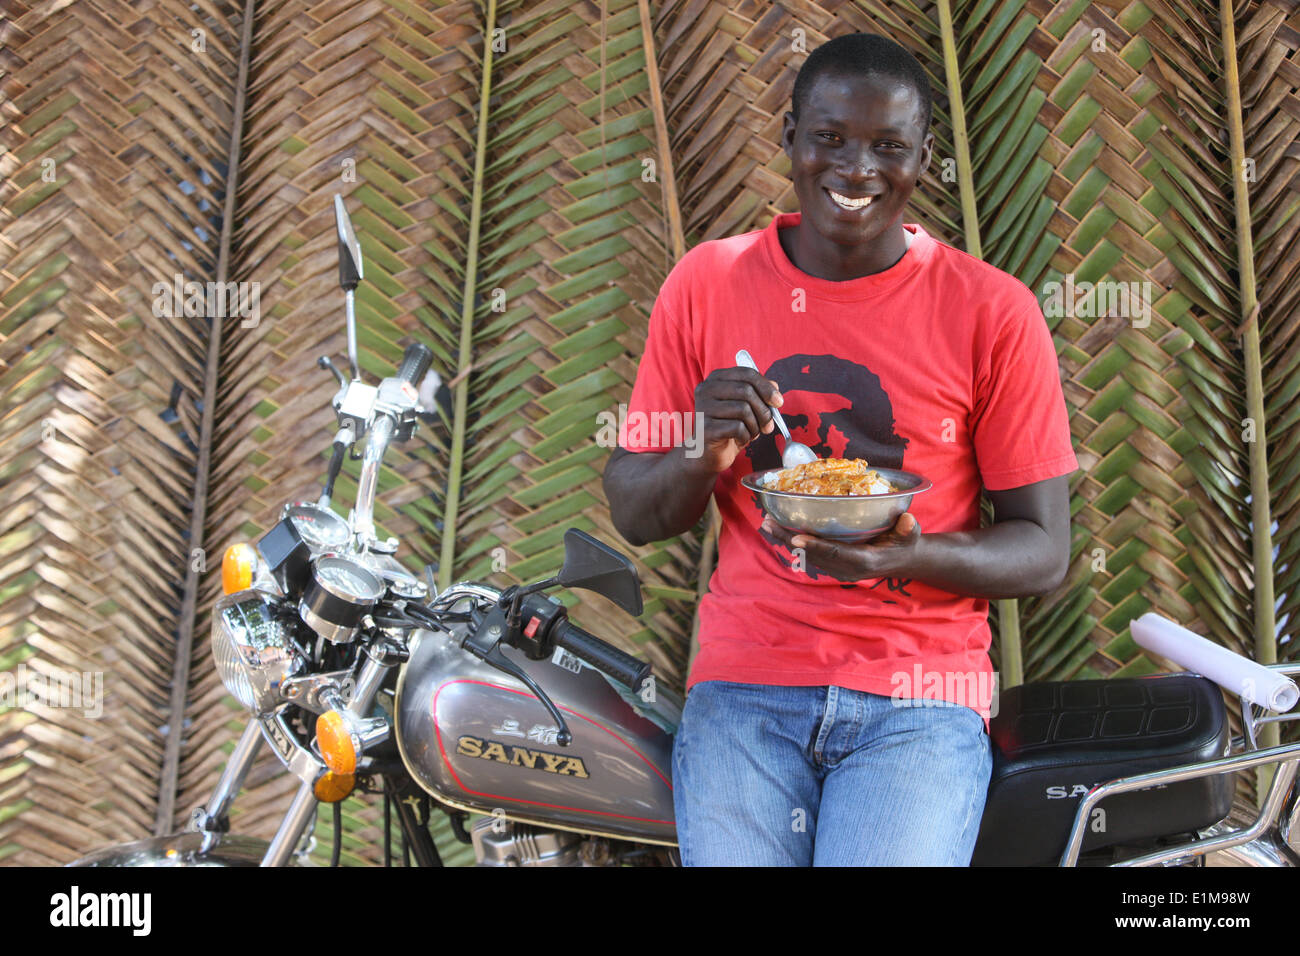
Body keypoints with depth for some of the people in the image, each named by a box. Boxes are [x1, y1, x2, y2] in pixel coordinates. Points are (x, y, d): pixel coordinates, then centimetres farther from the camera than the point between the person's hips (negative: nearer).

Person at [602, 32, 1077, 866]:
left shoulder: (995, 311, 1)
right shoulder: (708, 283, 6)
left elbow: (1045, 551, 2)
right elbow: (633, 513, 8)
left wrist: (913, 557, -17)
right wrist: (703, 453, -14)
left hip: (920, 695, -1)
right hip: (745, 685, 2)